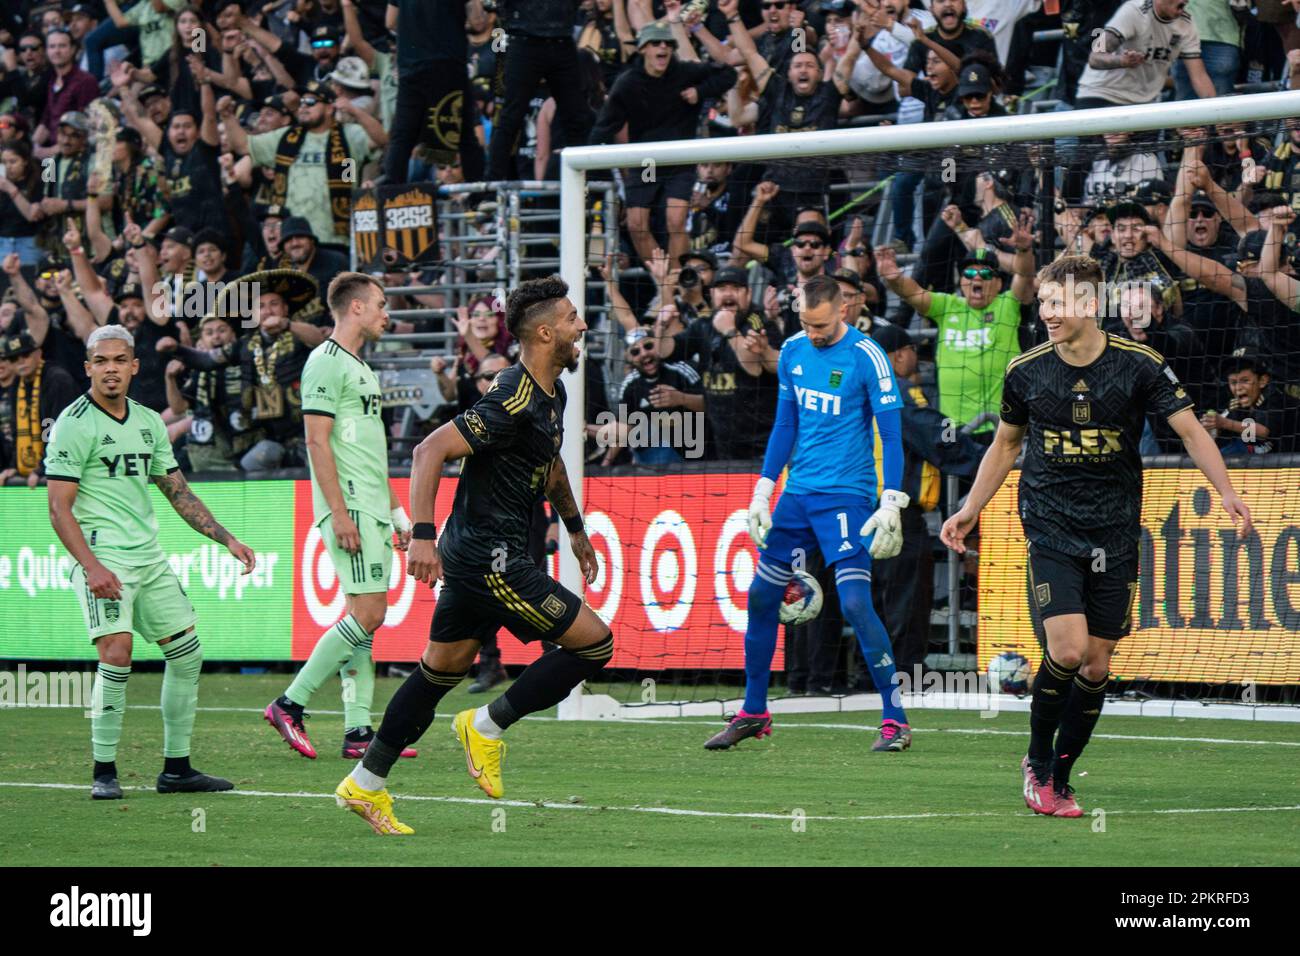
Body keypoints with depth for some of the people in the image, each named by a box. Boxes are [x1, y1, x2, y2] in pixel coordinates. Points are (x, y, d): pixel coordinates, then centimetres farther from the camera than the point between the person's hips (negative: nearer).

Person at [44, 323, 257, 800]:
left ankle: (176, 768, 17)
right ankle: (104, 773, -12)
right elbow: (59, 508, -12)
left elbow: (178, 492, 22)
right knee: (116, 653, -21)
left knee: (187, 652, 7)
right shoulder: (74, 424, -8)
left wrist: (227, 539, 16)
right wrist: (91, 567, -22)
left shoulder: (149, 422, 13)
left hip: (149, 558, 7)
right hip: (103, 557, -7)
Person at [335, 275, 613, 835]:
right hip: (491, 557, -10)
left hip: (477, 552, 10)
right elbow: (431, 451, -25)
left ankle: (366, 785, 21)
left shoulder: (551, 395, 11)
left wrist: (575, 528, 35)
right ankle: (488, 727, 2)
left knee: (441, 671, 16)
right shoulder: (514, 402, -21)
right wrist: (422, 534, -31)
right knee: (594, 642, -8)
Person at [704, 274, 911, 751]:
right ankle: (753, 713, 22)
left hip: (846, 496, -7)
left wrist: (890, 505, -17)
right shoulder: (793, 352, 8)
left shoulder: (867, 357, -11)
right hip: (797, 494, 7)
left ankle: (896, 720, -8)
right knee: (761, 597, 8)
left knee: (855, 603, -16)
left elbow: (891, 436, -10)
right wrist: (762, 492, 15)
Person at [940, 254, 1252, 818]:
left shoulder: (1139, 365, -7)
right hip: (1050, 525, -1)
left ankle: (1058, 781, 18)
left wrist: (1226, 493, -19)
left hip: (1115, 532, 1)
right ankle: (1037, 761, 4)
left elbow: (1191, 431, -5)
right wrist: (969, 511, 15)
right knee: (1067, 648, -18)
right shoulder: (1025, 371, -2)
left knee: (1096, 665, 3)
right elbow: (1005, 445, 15)